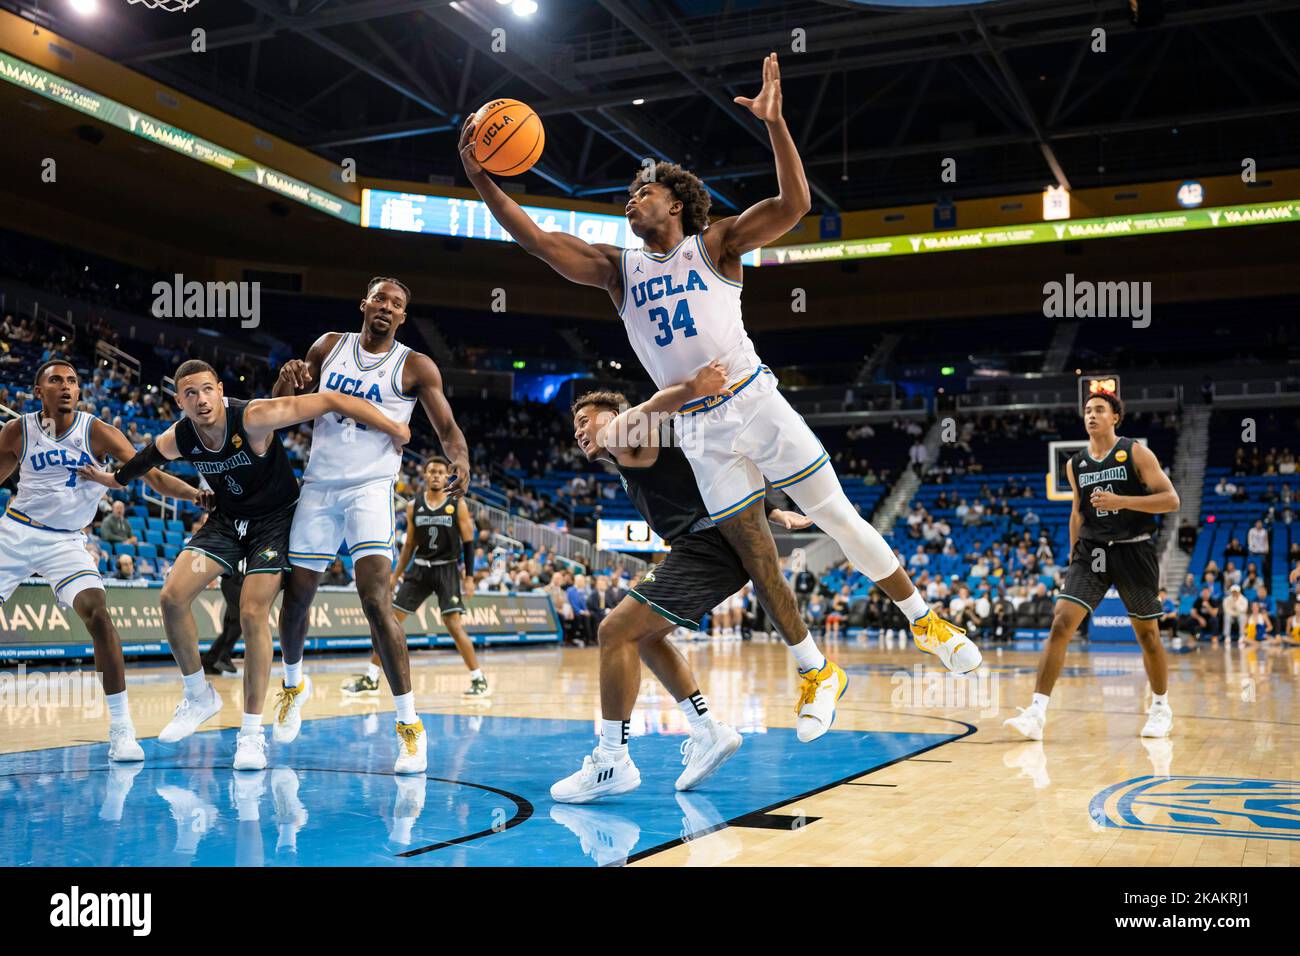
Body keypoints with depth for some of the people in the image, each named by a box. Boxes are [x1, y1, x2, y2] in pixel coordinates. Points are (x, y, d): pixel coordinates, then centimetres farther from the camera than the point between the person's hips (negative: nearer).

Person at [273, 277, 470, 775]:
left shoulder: (415, 367, -3)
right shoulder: (330, 346, 7)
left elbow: (447, 427, -4)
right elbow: (281, 407, 14)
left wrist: (461, 462, -27)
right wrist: (289, 378, -10)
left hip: (370, 487, -4)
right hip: (318, 486, 4)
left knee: (376, 599, -20)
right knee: (295, 597, 10)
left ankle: (409, 724, -14)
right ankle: (294, 683, 41)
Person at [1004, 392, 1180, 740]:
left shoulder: (1136, 453, -5)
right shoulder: (1075, 464, 8)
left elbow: (1171, 500, -11)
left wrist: (1121, 501, -22)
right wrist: (1073, 555, 17)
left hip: (1133, 550, -3)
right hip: (1091, 551, 3)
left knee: (1147, 634, 9)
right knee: (1061, 623, -14)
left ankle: (1161, 708, 31)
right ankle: (1037, 712, -17)